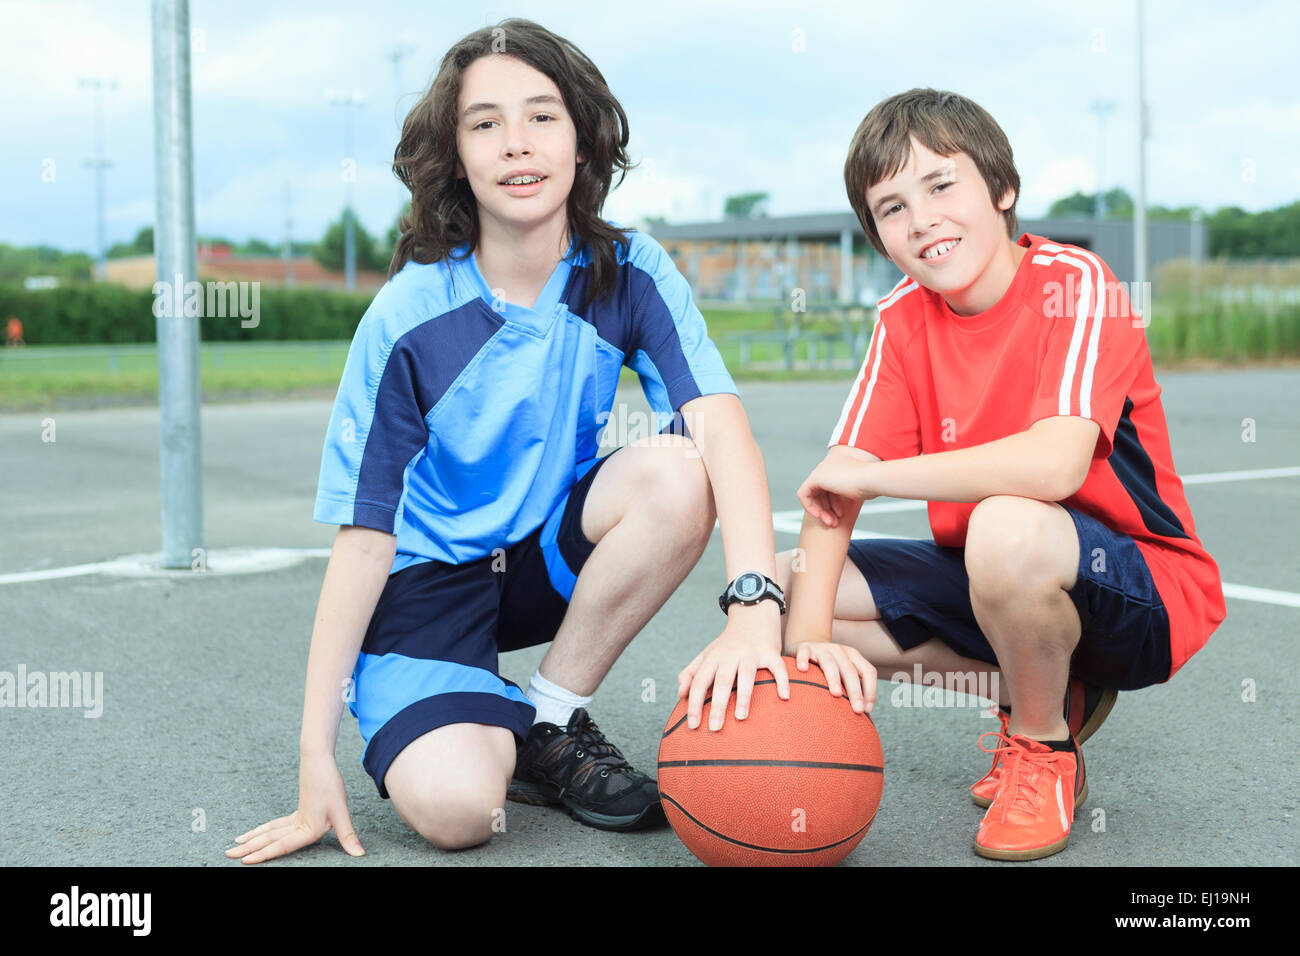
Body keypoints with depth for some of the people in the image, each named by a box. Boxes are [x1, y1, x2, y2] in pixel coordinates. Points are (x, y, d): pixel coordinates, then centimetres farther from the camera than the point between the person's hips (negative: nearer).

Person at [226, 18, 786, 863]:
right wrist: (317, 759, -17)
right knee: (454, 806, -31)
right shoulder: (408, 317, -18)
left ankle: (550, 724, -9)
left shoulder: (628, 275, -13)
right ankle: (491, 721, 8)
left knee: (679, 474, -28)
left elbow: (722, 425, -29)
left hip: (550, 555, 4)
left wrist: (755, 607, -47)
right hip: (429, 577, -4)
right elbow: (364, 538, -16)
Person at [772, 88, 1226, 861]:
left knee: (1006, 525, -39)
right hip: (987, 577, 7)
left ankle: (1044, 748, -9)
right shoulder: (904, 318, -2)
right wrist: (809, 635, -26)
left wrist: (870, 475, -27)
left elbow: (1053, 464, -36)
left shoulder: (1074, 285, -19)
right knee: (783, 584, -4)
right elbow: (833, 487, -10)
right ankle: (1048, 691, 3)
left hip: (1142, 594, -7)